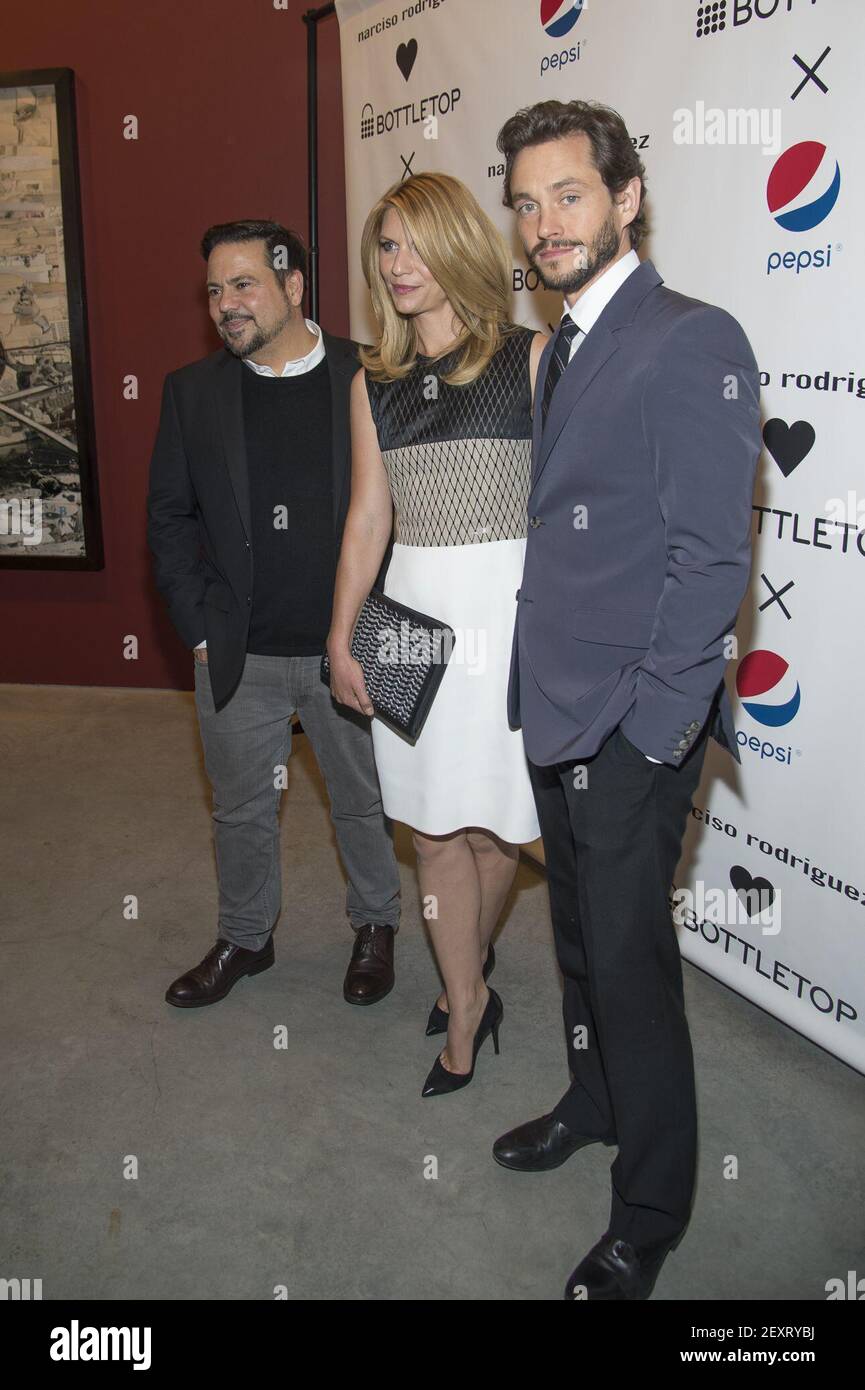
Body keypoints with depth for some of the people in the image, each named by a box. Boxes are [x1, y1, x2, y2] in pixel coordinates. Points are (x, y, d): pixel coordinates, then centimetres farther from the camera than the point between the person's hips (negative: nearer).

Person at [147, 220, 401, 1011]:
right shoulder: (192, 392, 3)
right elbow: (170, 517, 7)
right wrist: (199, 629, 1)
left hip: (352, 648, -2)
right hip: (239, 655, 2)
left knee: (365, 801, 14)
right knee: (242, 809, 16)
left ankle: (375, 927, 38)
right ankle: (244, 939, 38)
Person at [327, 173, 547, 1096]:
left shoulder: (528, 358, -2)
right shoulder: (374, 381, 11)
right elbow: (369, 514, 11)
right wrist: (340, 637, 7)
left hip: (508, 610, -4)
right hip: (411, 614, 4)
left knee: (495, 822, 7)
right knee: (434, 828, 9)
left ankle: (467, 968, 36)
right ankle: (467, 1003, 27)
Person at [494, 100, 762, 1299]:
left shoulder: (692, 341, -14)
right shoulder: (565, 347, 13)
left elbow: (712, 556, -18)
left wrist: (646, 729, -16)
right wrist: (540, 692, 10)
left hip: (633, 729, -8)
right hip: (554, 710, 8)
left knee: (631, 963, 4)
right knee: (581, 937, 22)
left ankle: (649, 1214, 25)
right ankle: (594, 1105, 46)